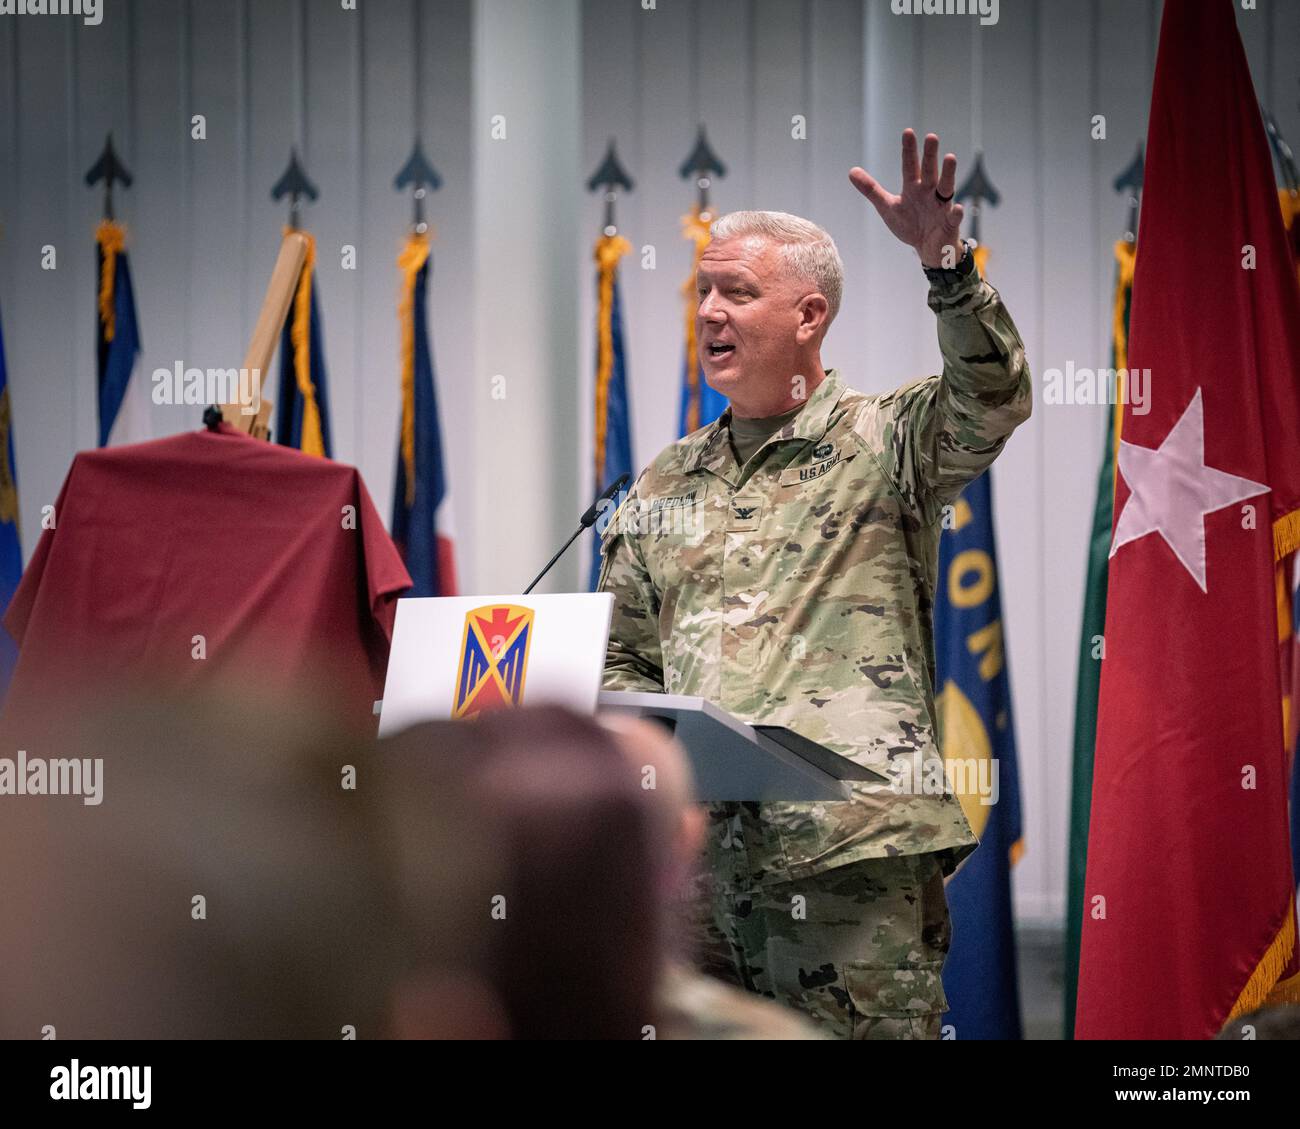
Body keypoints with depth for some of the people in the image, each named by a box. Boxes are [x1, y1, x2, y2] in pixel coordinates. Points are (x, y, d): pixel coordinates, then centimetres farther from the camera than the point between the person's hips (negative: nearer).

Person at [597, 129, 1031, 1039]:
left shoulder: (883, 443, 5)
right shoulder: (666, 485, 19)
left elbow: (993, 401, -15)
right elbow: (620, 659, 23)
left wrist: (947, 264, -29)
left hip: (854, 850, -5)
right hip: (697, 848, 5)